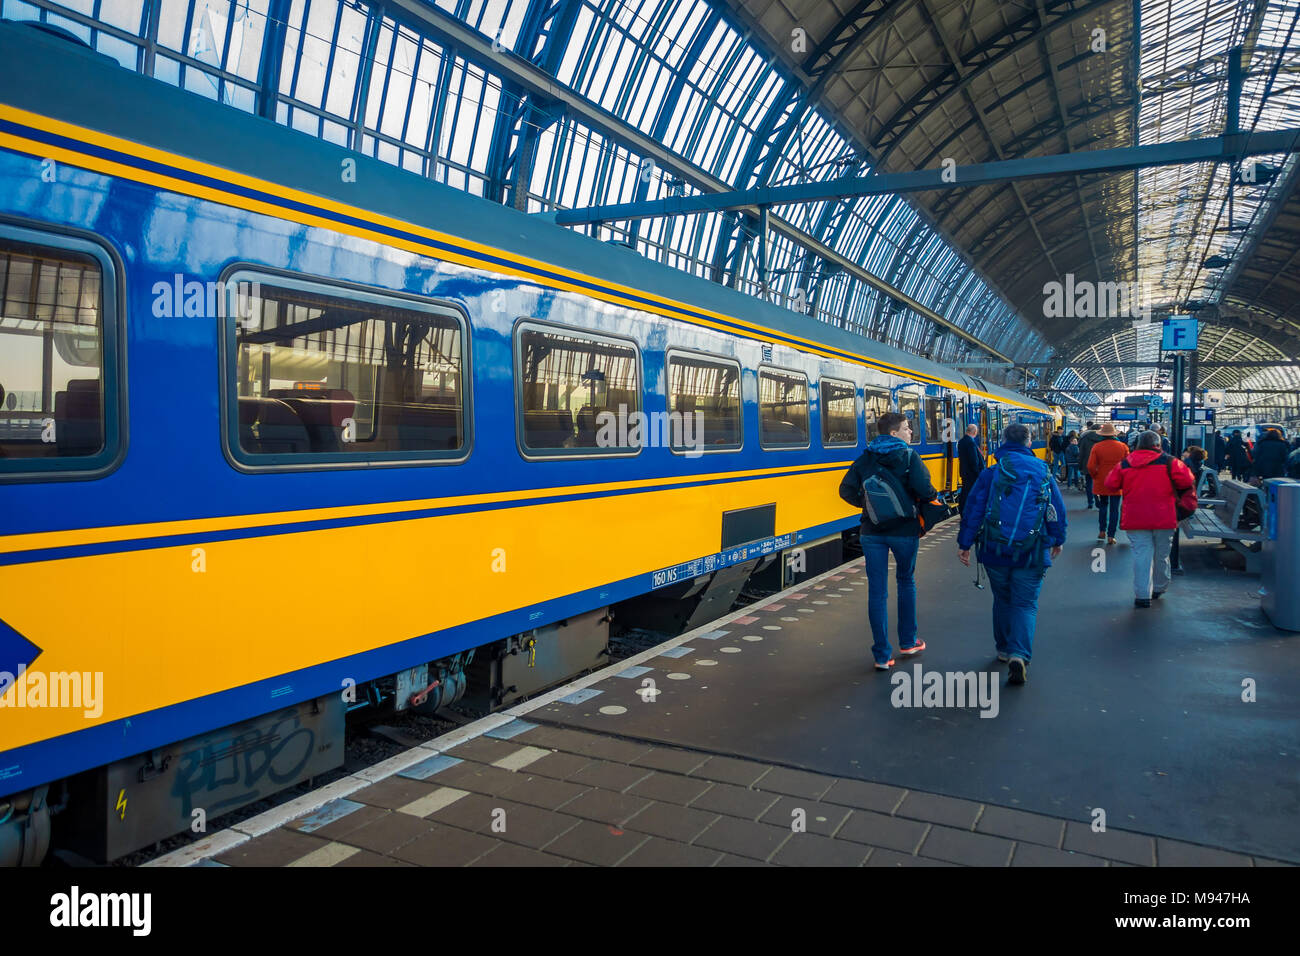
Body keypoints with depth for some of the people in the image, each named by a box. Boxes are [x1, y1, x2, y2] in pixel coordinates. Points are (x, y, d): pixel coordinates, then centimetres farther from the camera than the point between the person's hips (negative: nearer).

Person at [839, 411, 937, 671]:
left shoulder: (865, 458, 4)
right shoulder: (909, 456, -7)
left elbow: (846, 490, -2)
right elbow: (924, 489, -20)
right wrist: (931, 496, 2)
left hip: (872, 531, 2)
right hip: (904, 530, -2)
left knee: (877, 591, 3)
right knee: (906, 582, 20)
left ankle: (881, 656, 5)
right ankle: (907, 642, 31)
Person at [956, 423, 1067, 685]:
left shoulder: (991, 473, -4)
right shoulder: (1043, 472, 2)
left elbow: (974, 509, -5)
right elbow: (1058, 511, 9)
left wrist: (964, 544, 2)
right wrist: (1058, 540, 24)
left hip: (995, 550, 1)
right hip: (1032, 553, 0)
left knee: (1002, 600, 20)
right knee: (1025, 604, 5)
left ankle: (1004, 648, 32)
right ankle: (1019, 655, -12)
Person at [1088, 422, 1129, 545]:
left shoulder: (1097, 447, -10)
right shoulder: (1123, 446, -5)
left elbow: (1090, 467, -14)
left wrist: (1095, 477, 3)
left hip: (1101, 482, 0)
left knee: (1103, 505, 18)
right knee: (1114, 509, 5)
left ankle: (1102, 531, 14)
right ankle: (1111, 536, 4)